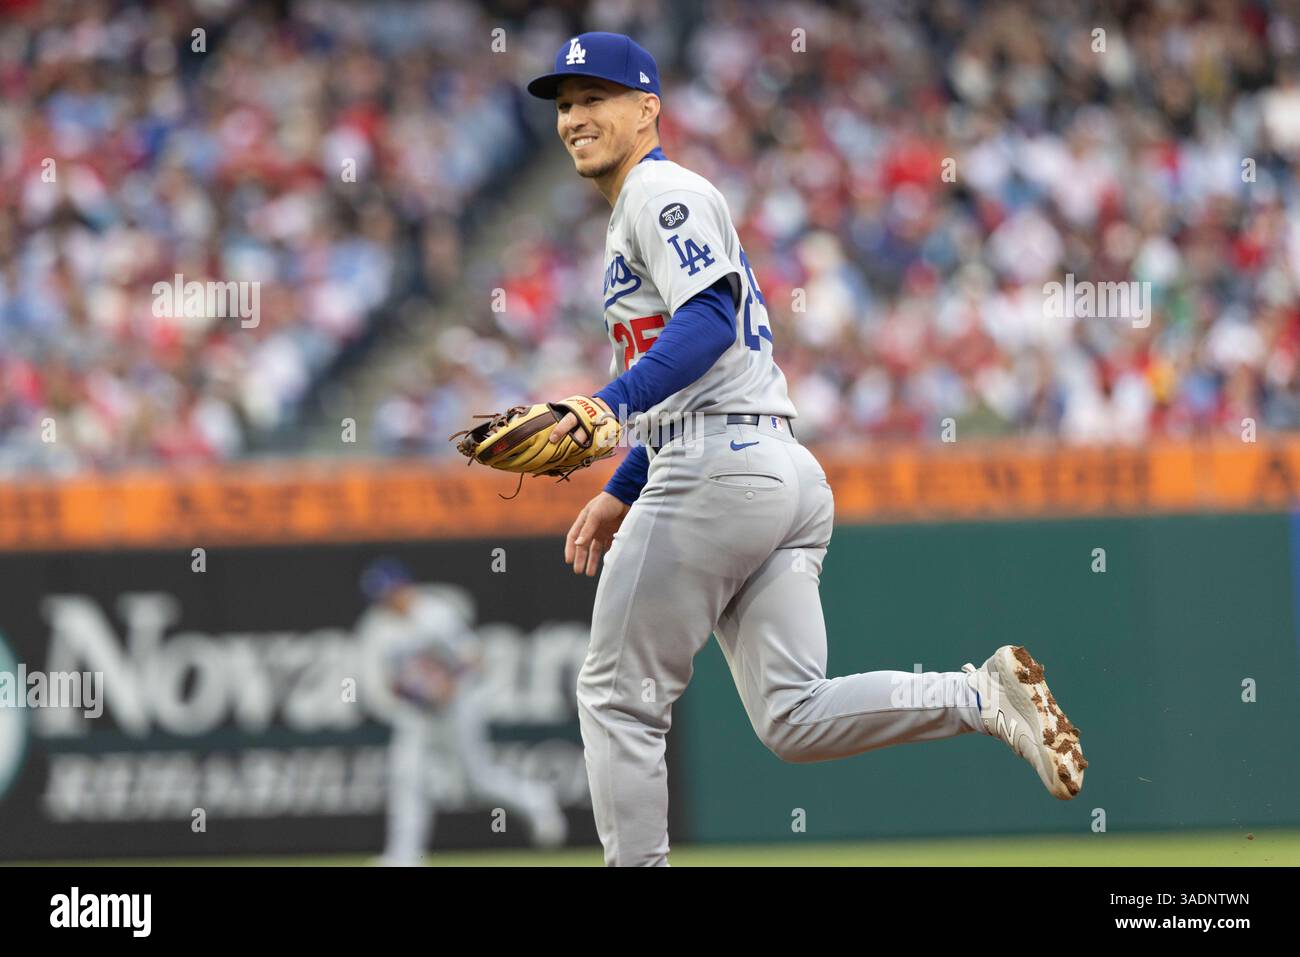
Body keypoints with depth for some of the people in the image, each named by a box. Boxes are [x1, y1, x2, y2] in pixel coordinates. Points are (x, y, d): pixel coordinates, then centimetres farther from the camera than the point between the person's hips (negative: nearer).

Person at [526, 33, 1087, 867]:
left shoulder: (662, 191, -3)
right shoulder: (635, 216, 28)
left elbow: (710, 321, -20)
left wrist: (611, 405, -32)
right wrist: (621, 493, 29)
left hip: (717, 472, -10)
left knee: (619, 695, -2)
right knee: (794, 719, 0)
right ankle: (984, 696, -12)